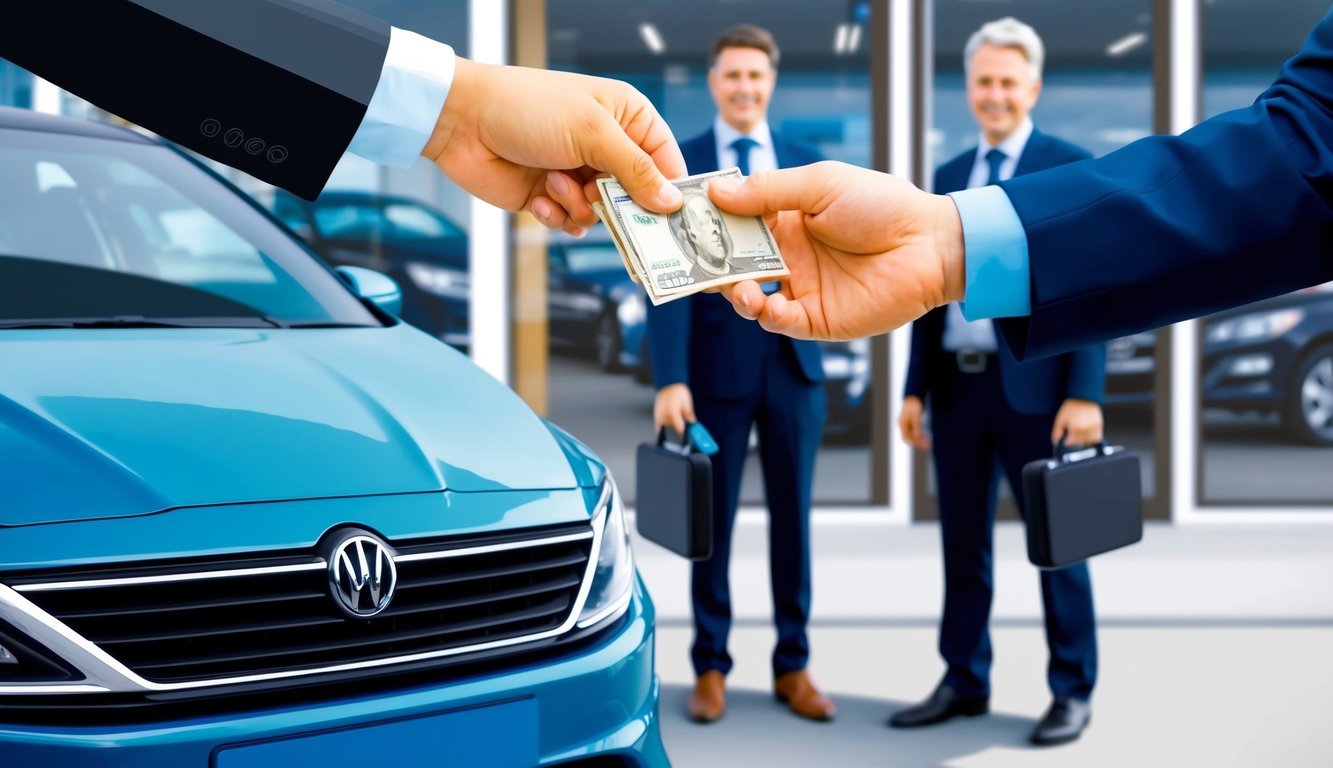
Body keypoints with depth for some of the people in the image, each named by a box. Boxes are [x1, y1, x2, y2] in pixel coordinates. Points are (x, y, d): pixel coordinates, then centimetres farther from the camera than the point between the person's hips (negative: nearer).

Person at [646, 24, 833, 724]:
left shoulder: (805, 162, 8)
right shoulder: (676, 166, -3)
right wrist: (669, 380, -19)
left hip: (792, 362, 3)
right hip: (716, 365, -3)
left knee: (792, 517, 8)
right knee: (712, 520, 6)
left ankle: (792, 666, 19)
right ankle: (710, 667, 18)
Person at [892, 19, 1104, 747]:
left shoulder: (1071, 168, -3)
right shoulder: (950, 175, 13)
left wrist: (1084, 394, -15)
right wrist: (916, 388, 9)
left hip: (1033, 387, -5)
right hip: (958, 385, 5)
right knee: (962, 544, 11)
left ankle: (1072, 693, 14)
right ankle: (964, 682, 22)